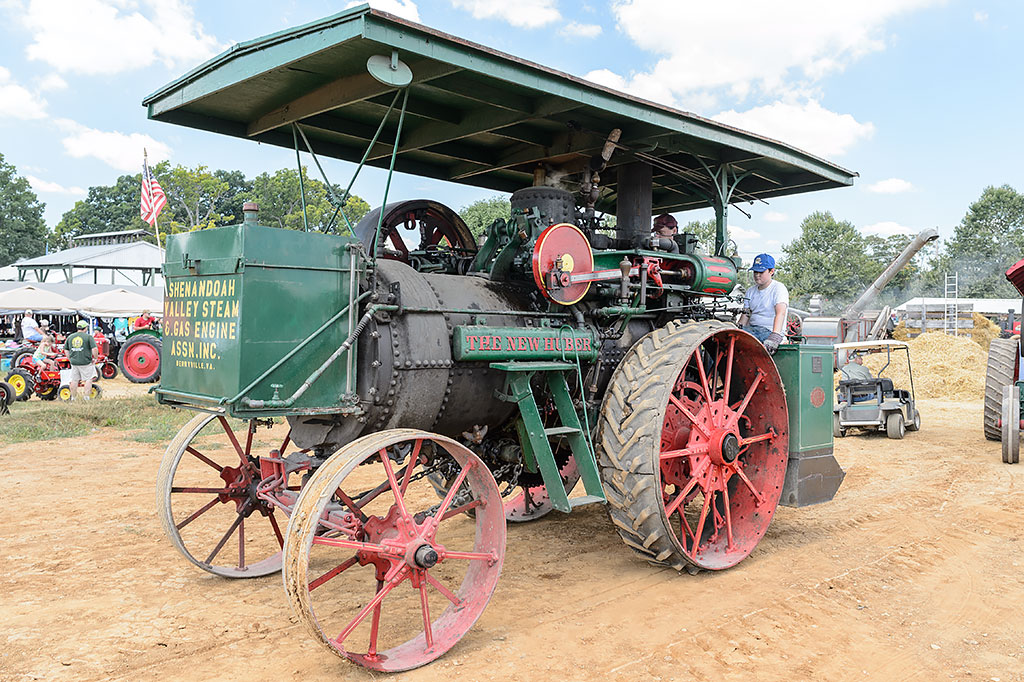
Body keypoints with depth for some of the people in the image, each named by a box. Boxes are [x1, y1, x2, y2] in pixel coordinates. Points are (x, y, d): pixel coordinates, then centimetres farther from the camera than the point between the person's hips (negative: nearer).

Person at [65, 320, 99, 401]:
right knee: (89, 379, 6)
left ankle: (73, 398, 20)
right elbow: (94, 349, -17)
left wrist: (70, 359, 18)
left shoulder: (70, 337, 8)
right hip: (86, 363, -5)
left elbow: (66, 350, 12)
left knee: (74, 380, 13)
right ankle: (87, 397, 4)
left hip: (74, 363, 5)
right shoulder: (88, 337, -8)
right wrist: (95, 358, -2)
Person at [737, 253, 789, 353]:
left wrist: (775, 336, -36)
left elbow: (780, 313, -20)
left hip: (769, 331, -6)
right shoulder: (751, 291, 18)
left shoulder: (779, 288, -4)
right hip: (751, 329, 6)